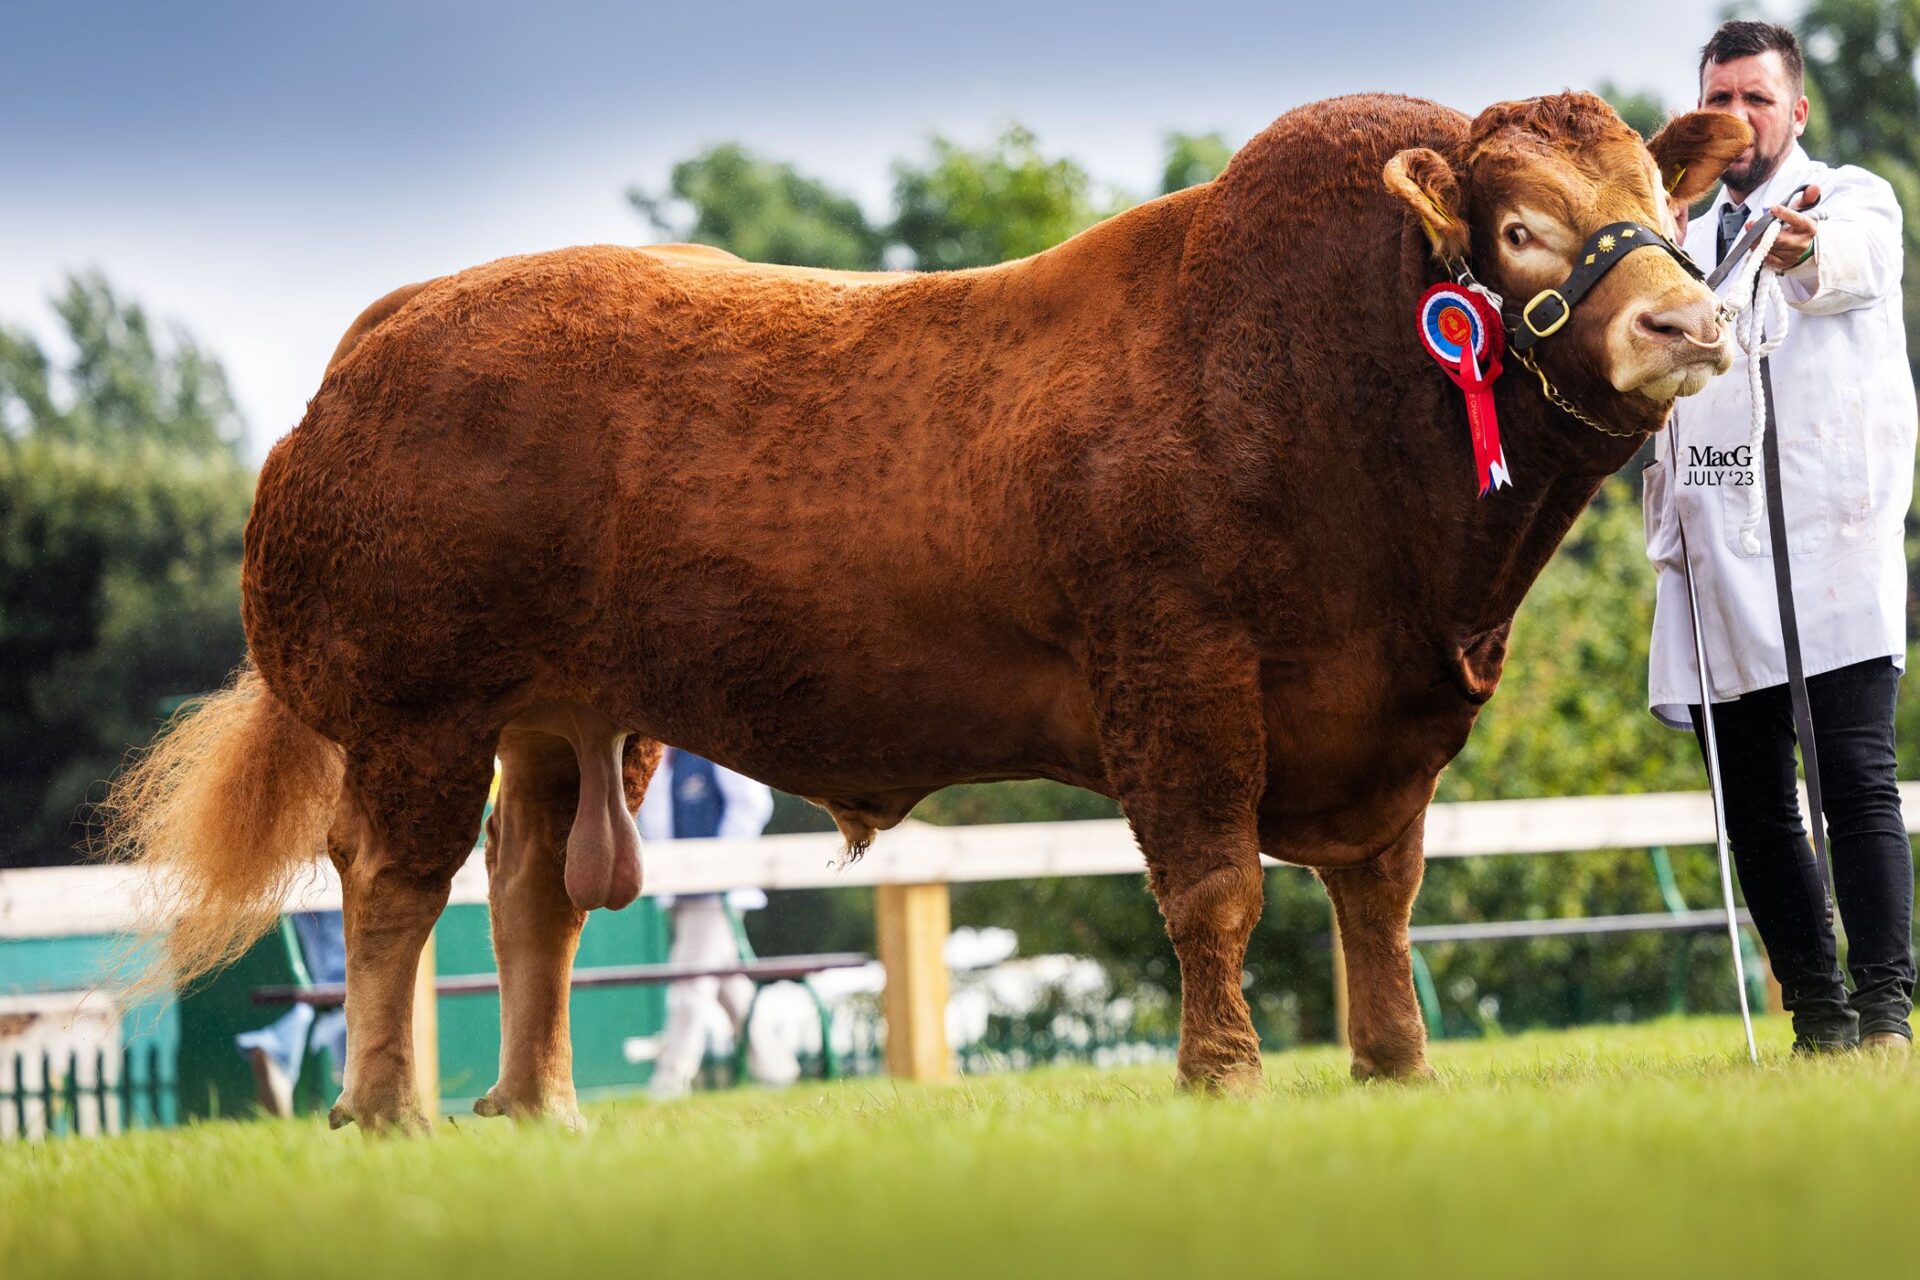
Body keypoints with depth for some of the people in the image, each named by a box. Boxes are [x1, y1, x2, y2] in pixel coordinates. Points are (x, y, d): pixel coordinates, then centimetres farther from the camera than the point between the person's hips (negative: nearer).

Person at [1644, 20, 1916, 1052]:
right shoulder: (1688, 241, 23)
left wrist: (1806, 253, -47)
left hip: (1829, 537, -6)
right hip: (1715, 559, 6)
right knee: (1753, 804, 3)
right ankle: (1818, 1022, 9)